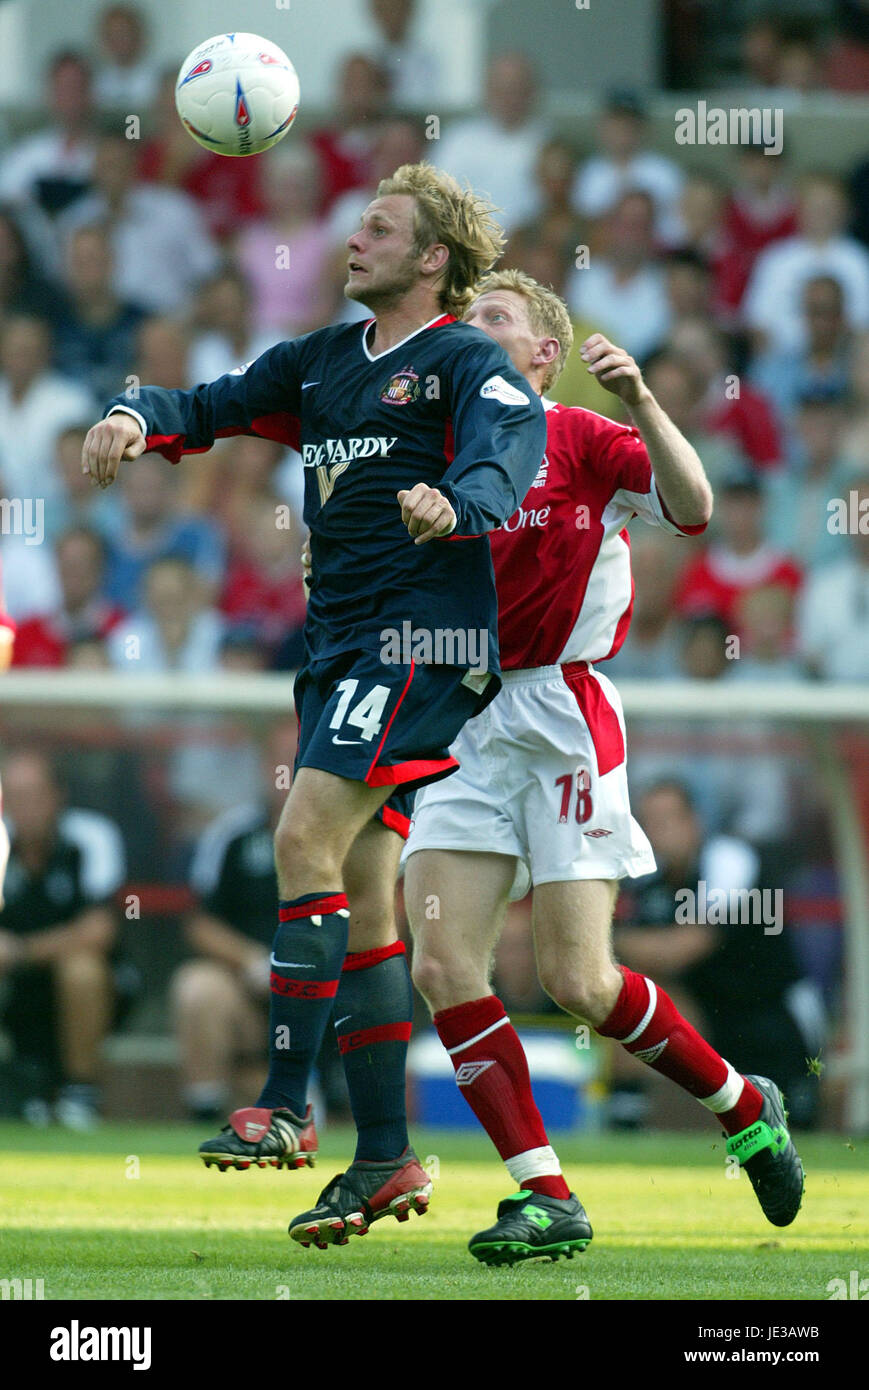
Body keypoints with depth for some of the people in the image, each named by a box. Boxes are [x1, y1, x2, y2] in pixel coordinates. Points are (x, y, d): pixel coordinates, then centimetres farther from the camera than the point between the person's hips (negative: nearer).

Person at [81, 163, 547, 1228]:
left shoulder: (467, 362, -5)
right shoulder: (322, 361, 18)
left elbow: (511, 443, -23)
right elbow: (217, 407, 17)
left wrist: (456, 501, -44)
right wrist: (136, 419, -5)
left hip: (422, 639, -8)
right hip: (340, 647, 8)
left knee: (306, 838, -19)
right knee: (360, 899, 6)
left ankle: (284, 1105, -17)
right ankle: (386, 1158, 9)